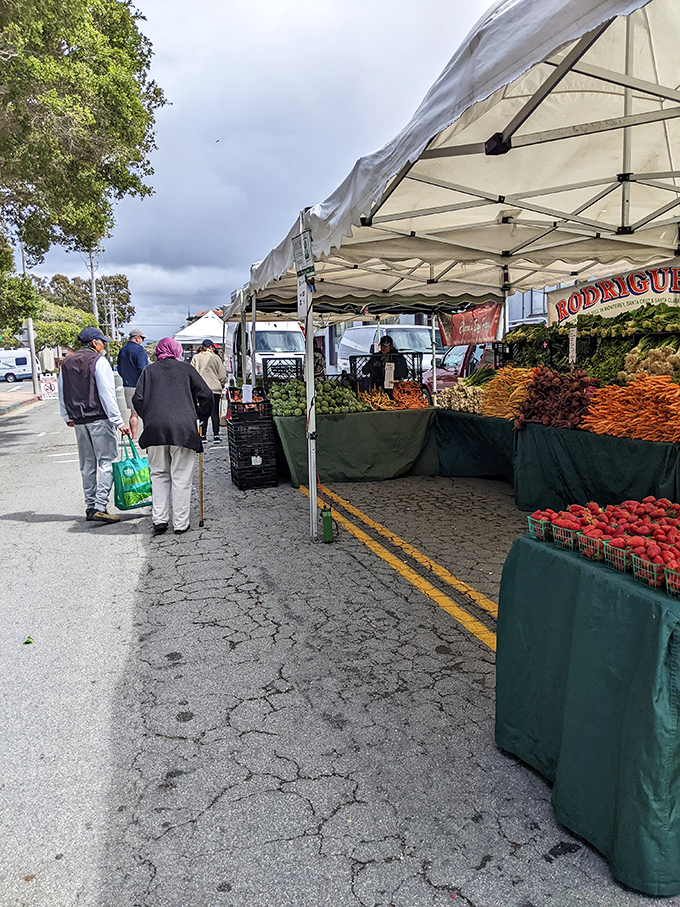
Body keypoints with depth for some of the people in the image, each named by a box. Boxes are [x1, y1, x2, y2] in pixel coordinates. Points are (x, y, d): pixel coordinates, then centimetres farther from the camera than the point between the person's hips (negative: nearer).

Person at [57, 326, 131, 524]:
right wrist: (118, 421, -15)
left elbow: (61, 392, 19)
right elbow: (106, 394, -15)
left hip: (79, 420, 7)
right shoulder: (98, 360, -9)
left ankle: (90, 507, 18)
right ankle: (100, 506, -12)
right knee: (107, 461, -5)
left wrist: (67, 417, 28)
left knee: (87, 464, 13)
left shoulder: (67, 362, 13)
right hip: (99, 418, -7)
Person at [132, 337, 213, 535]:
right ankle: (180, 523, 6)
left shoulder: (149, 370, 12)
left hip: (155, 428, 2)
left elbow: (138, 399, 6)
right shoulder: (186, 368, 9)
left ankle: (159, 519, 10)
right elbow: (206, 395, 5)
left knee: (159, 474, 14)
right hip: (183, 428, -2)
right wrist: (199, 415, 18)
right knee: (181, 476, 3)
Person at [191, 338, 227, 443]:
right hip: (215, 388, -2)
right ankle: (216, 435, -1)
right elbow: (223, 375, 1)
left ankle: (203, 435, 6)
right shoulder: (216, 358, 0)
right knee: (215, 412, 2)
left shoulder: (196, 358, 6)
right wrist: (221, 385, 17)